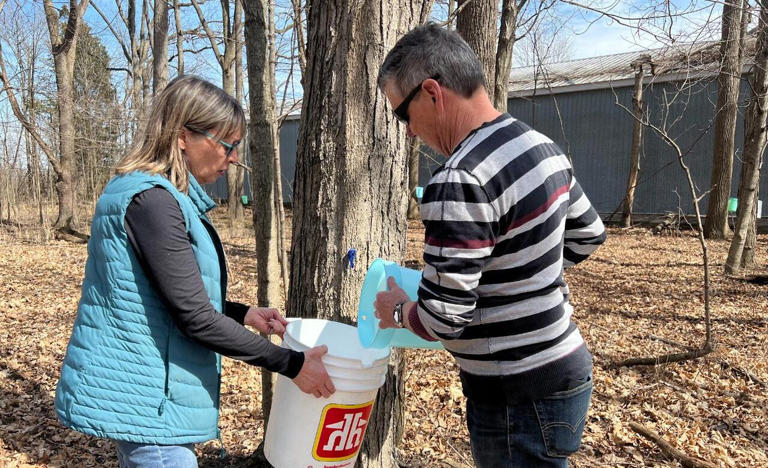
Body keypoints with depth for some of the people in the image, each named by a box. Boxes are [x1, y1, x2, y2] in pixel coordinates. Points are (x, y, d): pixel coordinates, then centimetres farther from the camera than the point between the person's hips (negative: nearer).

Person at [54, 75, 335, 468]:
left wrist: (245, 314, 7)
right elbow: (195, 318, -24)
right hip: (143, 397, -10)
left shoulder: (160, 196, 10)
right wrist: (292, 364, -18)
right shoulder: (152, 200, -22)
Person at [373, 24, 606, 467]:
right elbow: (588, 235, 15)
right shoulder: (542, 146, 2)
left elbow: (442, 318, -24)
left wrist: (399, 311, -3)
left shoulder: (459, 181, -26)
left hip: (520, 399, -9)